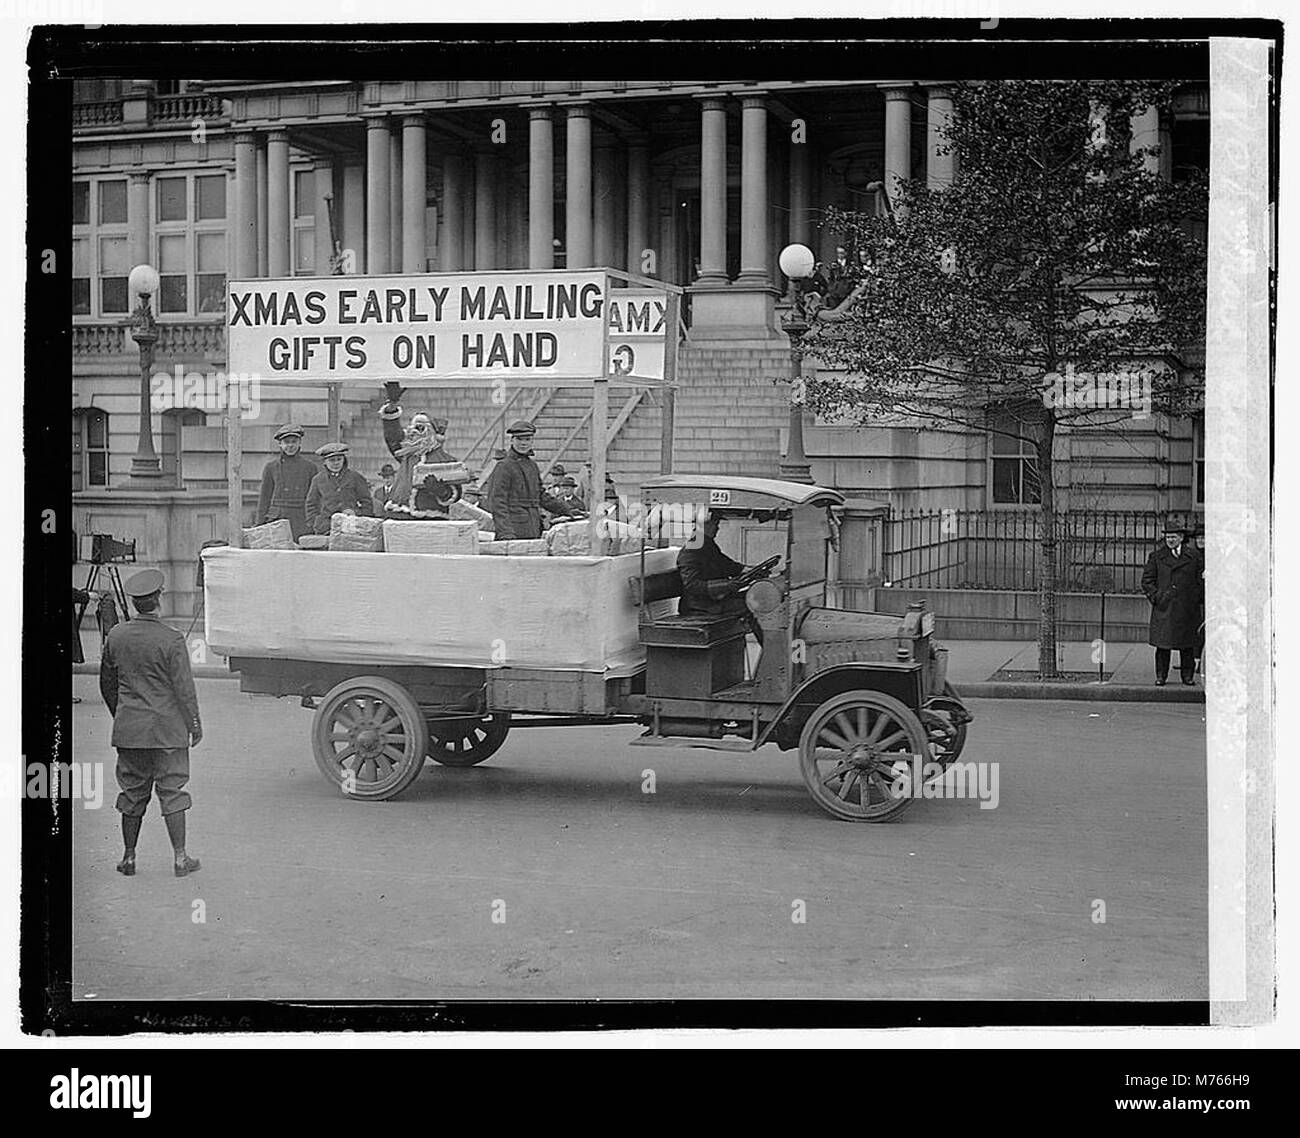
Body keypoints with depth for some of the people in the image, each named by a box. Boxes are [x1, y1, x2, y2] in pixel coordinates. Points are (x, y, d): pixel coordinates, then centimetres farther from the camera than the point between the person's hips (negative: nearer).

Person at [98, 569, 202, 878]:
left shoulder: (116, 636, 1)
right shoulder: (171, 640, -14)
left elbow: (107, 684, 11)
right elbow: (184, 688, -11)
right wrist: (195, 723, 0)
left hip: (128, 729, 4)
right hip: (167, 729, -4)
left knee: (133, 792, 13)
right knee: (171, 790, 3)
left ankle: (129, 857, 17)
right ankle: (180, 858, 5)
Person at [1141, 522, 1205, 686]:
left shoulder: (1194, 556, 8)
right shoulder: (1157, 556, 7)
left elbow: (1201, 580, 11)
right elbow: (1147, 580, 8)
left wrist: (1197, 598, 0)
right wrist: (1155, 597, -4)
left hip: (1187, 609, 1)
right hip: (1164, 607, -1)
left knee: (1187, 644, 5)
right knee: (1162, 643, -2)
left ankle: (1188, 675, 13)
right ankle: (1160, 676, 5)